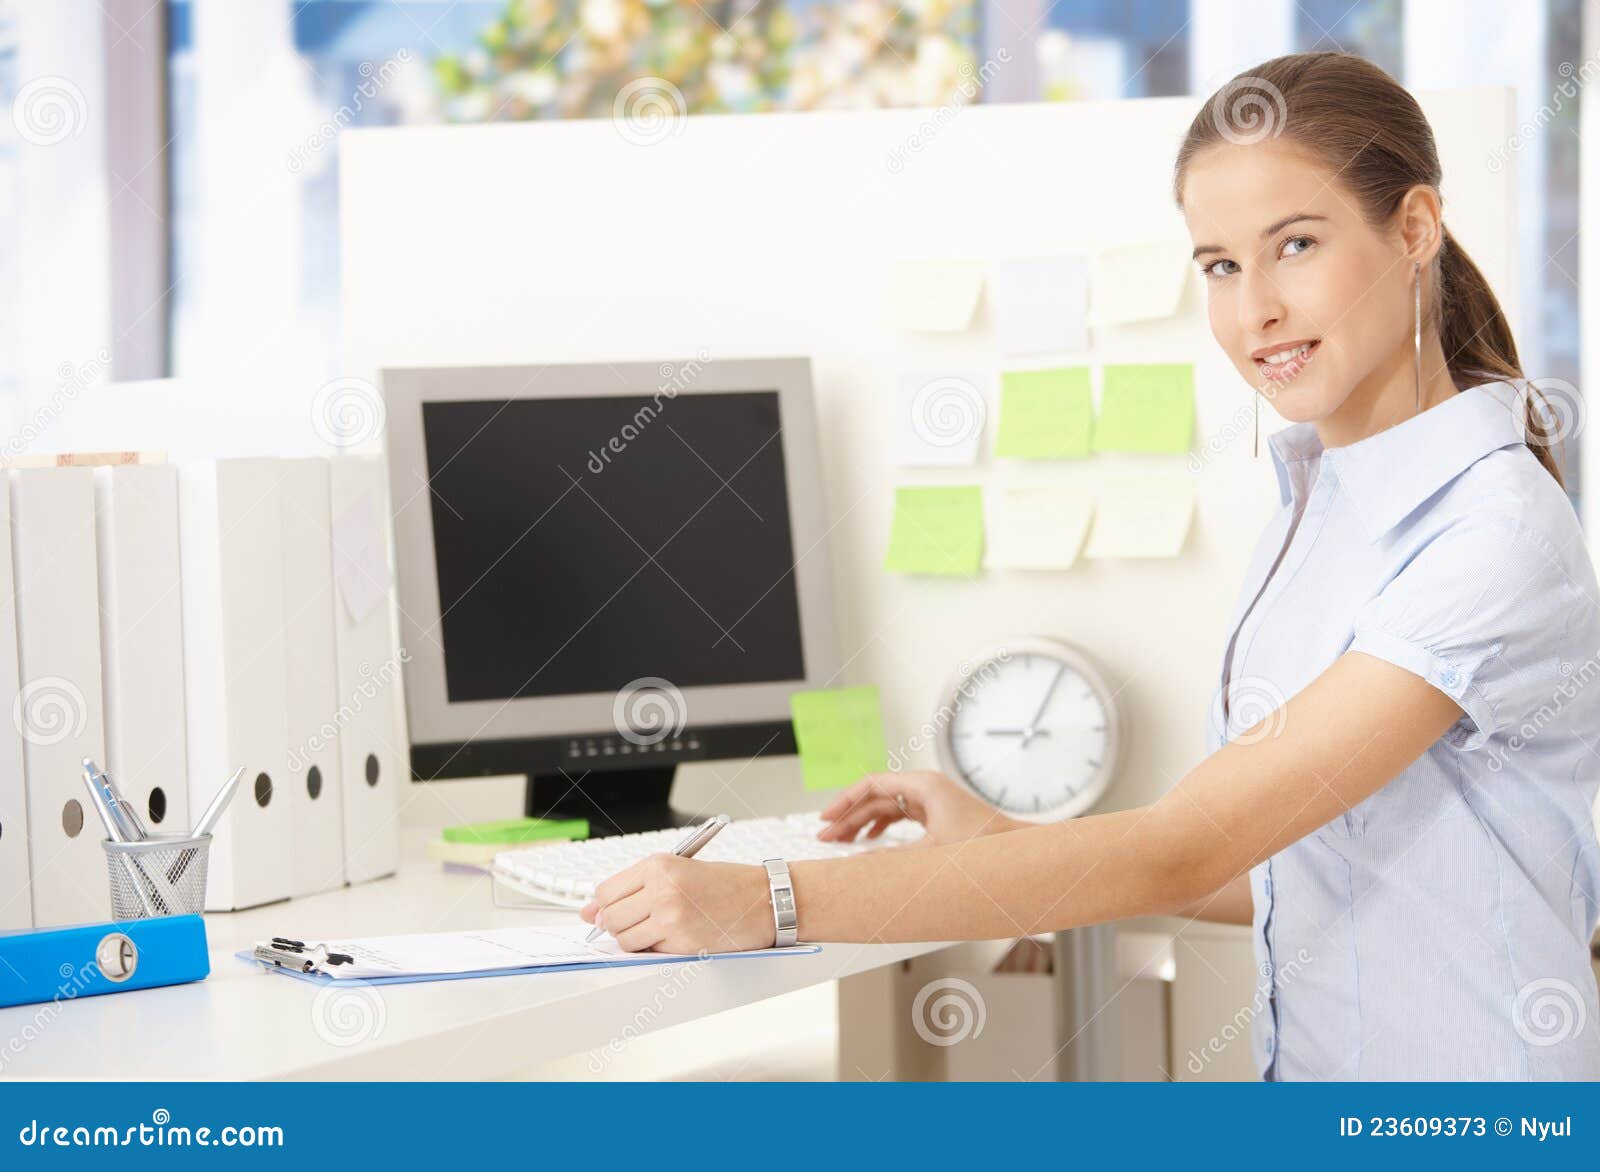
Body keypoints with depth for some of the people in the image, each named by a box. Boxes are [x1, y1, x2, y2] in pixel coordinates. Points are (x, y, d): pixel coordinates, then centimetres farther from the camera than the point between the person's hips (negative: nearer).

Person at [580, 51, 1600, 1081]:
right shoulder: (1319, 504, 11)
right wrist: (1003, 846, 7)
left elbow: (1181, 852, -20)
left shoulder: (1493, 534, -16)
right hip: (1314, 1072, 7)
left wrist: (776, 904, -22)